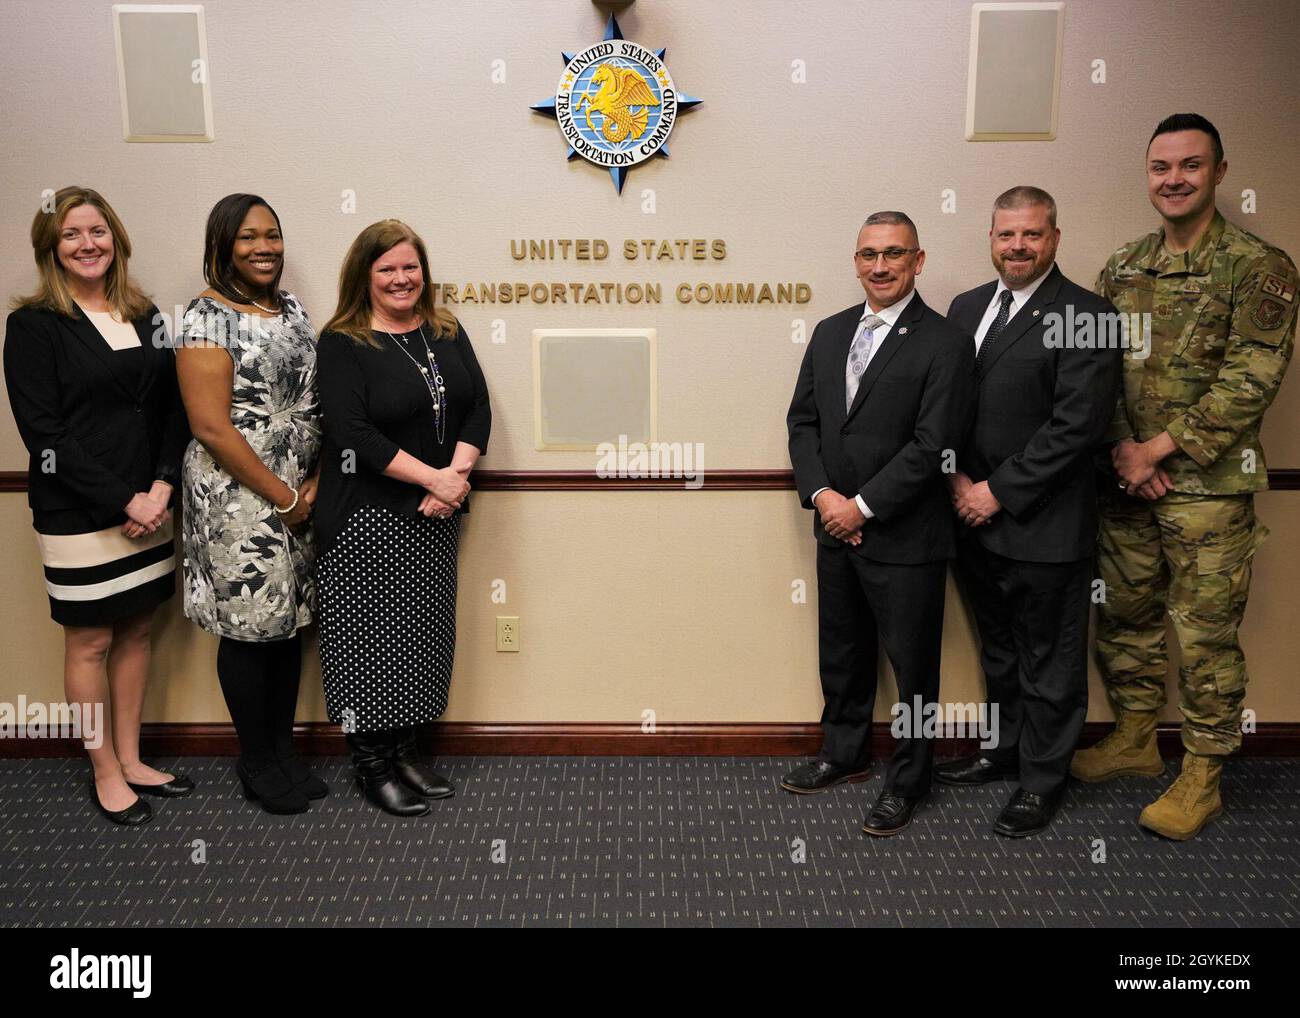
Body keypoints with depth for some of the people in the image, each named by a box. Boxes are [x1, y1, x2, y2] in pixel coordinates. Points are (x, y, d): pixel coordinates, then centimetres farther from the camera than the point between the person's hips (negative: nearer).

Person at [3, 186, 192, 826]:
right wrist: (122, 501, -15)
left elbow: (174, 409, 6)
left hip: (149, 507, 5)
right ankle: (106, 773, 21)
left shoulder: (145, 316, 9)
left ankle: (131, 759, 28)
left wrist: (162, 485, -8)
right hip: (77, 515, -5)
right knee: (90, 642, 6)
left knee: (136, 632, 13)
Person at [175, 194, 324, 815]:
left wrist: (315, 483, -2)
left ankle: (284, 750, 29)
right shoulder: (208, 319, -11)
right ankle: (257, 763, 22)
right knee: (249, 627, 4)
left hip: (300, 493, 7)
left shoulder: (293, 310, 10)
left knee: (290, 621, 14)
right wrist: (281, 497, -13)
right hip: (236, 496, -6)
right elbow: (211, 427, -16)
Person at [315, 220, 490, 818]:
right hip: (367, 517, -5)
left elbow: (478, 409, 4)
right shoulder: (342, 344, -7)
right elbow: (352, 432, -16)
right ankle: (372, 765, 16)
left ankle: (403, 751, 26)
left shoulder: (446, 334, 10)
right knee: (371, 635, 1)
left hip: (435, 517, 6)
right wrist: (433, 477, -19)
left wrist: (456, 474, -13)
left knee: (423, 632, 12)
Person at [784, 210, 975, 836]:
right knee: (841, 655, 20)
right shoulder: (829, 334, 8)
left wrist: (861, 505, -16)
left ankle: (906, 782, 26)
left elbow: (933, 445, -17)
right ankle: (843, 755, 40)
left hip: (905, 538, -6)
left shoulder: (944, 346, -11)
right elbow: (803, 420, 7)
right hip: (836, 528, 6)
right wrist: (821, 494, -7)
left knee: (912, 665, 8)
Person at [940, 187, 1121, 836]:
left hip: (1043, 526, -6)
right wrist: (960, 481, -4)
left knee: (1048, 661, 8)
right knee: (999, 650, 21)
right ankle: (1005, 750, 39)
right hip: (976, 516, 6)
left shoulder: (1085, 317, -11)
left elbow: (1078, 424, -18)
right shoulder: (967, 308, 10)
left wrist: (999, 491, -16)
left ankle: (1042, 778, 24)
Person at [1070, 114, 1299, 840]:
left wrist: (1161, 447, -16)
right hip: (1126, 480, 5)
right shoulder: (1122, 268, 10)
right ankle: (1136, 738, 32)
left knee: (1206, 633, 1)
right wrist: (1123, 448, -7)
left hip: (1209, 485, -5)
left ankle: (1203, 777, 16)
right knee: (1124, 614, 14)